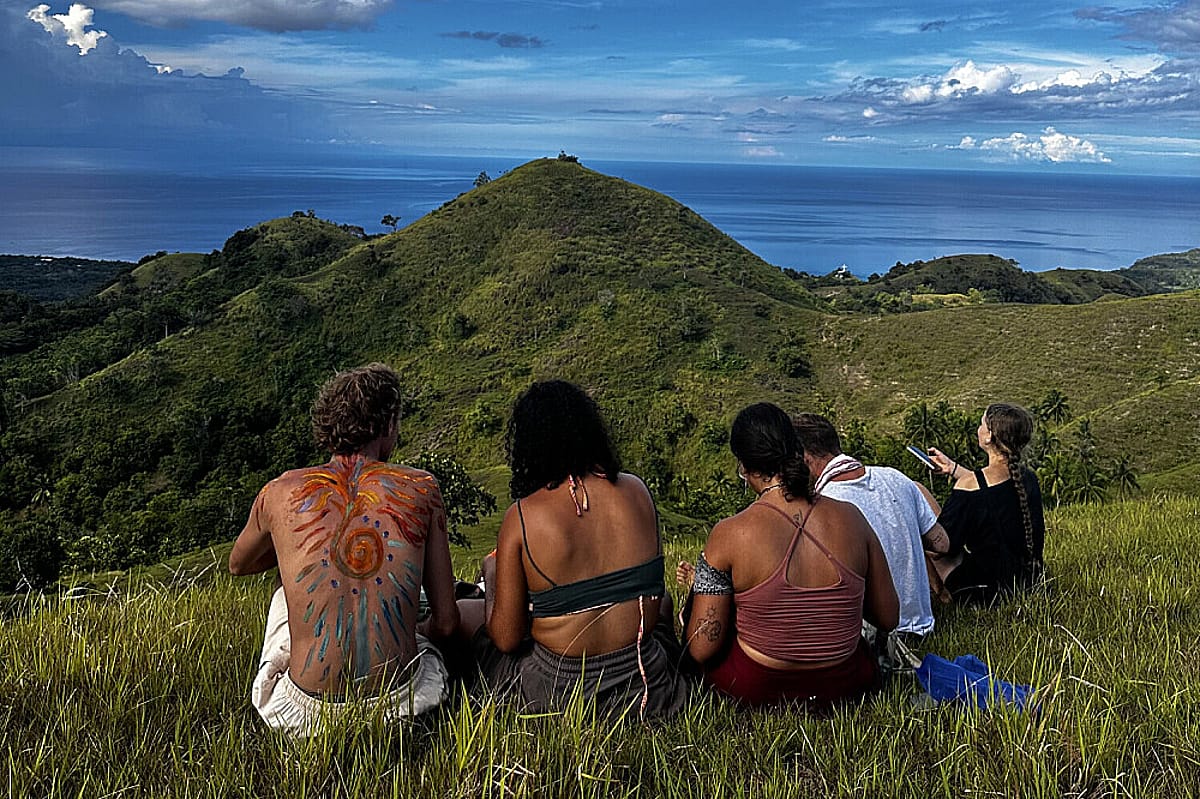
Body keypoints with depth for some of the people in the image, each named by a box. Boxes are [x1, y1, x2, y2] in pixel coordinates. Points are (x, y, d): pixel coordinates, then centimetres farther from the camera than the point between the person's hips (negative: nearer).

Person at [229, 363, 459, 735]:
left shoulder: (280, 492, -4)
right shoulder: (422, 489, -5)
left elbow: (238, 564, 21)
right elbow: (446, 623, -1)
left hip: (306, 713, 0)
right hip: (402, 702, 0)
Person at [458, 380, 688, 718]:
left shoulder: (521, 518, -16)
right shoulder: (636, 490, -5)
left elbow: (506, 639, -10)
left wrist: (492, 576, 9)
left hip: (558, 694, -3)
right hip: (647, 690, 3)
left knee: (461, 612, 18)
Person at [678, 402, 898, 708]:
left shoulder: (729, 534, -20)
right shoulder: (851, 518, -10)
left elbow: (702, 648, -14)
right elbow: (888, 618, 1)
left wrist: (700, 585, 5)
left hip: (755, 688, -3)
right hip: (844, 687, 3)